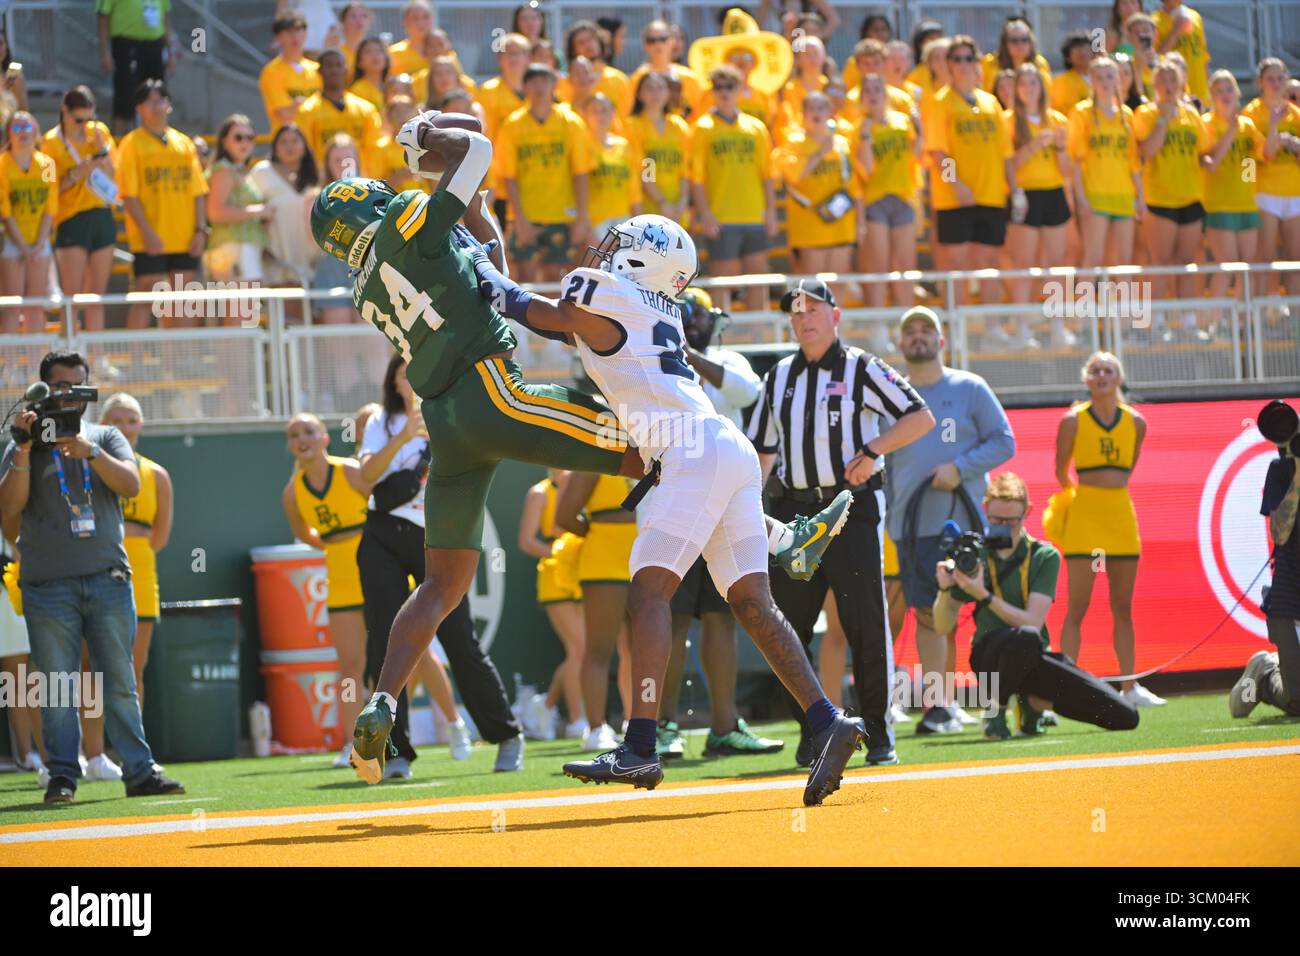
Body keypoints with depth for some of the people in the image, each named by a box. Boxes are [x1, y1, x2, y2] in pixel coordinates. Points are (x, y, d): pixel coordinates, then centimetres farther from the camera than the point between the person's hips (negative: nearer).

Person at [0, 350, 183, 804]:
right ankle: (62, 776, 2)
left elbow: (131, 484, -3)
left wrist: (91, 453, -18)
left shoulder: (106, 438, 13)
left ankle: (140, 771, 3)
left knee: (121, 682, 2)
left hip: (108, 578, 1)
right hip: (48, 586, -1)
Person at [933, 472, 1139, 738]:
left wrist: (983, 596, -25)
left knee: (1125, 717, -10)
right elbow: (943, 626, 0)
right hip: (990, 655, -2)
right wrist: (944, 589, -20)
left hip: (1034, 659, 2)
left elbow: (1033, 621, -15)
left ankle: (1035, 702, 11)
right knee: (1024, 637, -42)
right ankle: (996, 709, -13)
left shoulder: (1044, 556, -1)